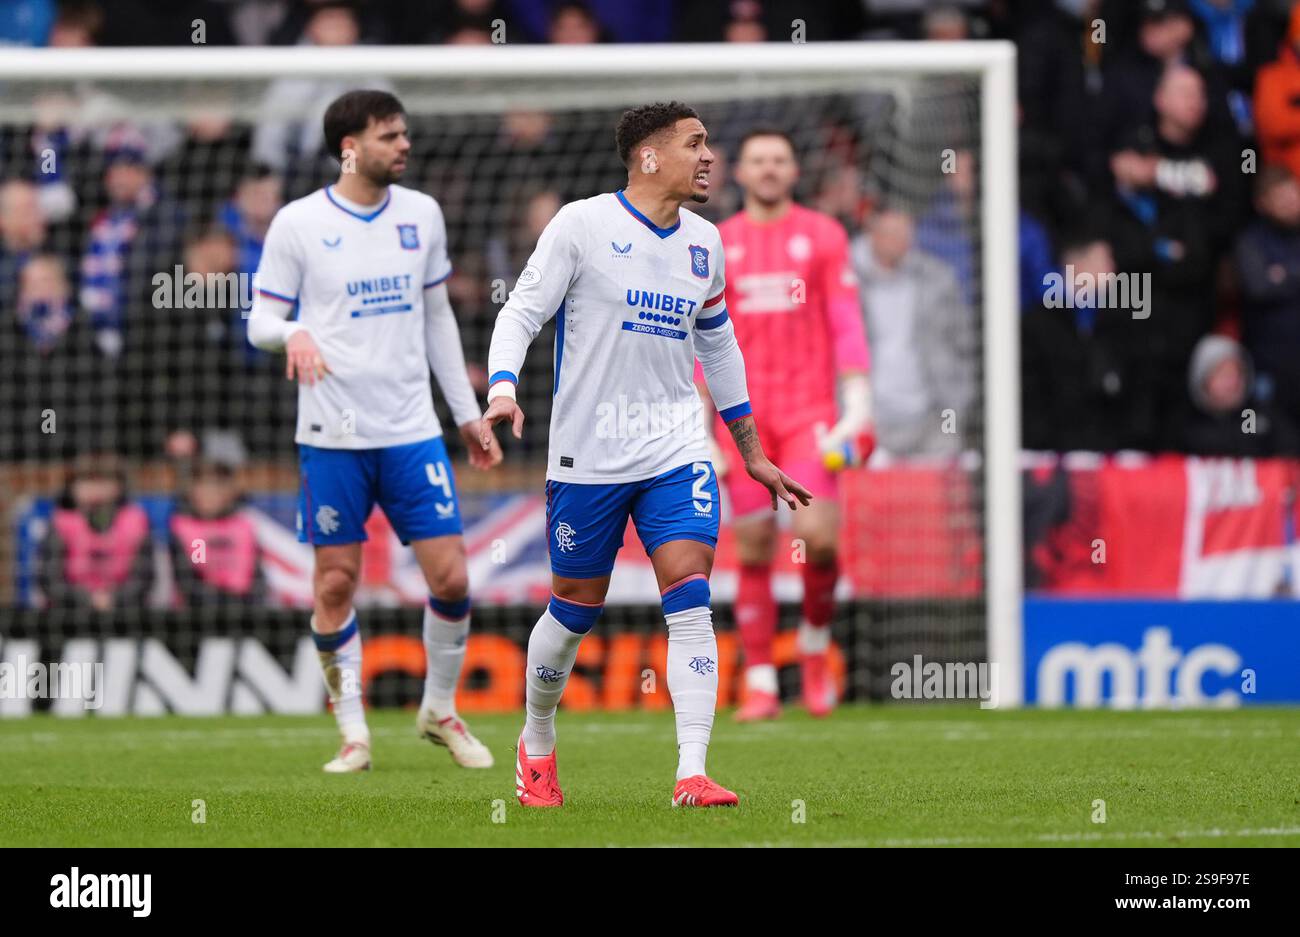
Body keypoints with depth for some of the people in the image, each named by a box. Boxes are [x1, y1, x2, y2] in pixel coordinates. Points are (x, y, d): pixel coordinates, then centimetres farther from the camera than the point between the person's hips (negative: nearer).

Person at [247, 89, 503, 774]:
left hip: (412, 430, 3)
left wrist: (468, 413, 16)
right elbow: (261, 319, -1)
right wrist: (292, 334, -25)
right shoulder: (297, 223, -5)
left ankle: (440, 710, 18)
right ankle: (353, 732, 12)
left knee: (450, 576, -3)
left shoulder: (421, 214, 8)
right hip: (333, 436, -3)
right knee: (335, 585, 0)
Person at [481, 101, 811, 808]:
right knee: (575, 610, 7)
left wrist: (753, 455, 25)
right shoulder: (582, 225, -7)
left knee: (689, 600, -13)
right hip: (587, 457, -4)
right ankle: (537, 744, 33)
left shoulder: (703, 243, 10)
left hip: (676, 454, 4)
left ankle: (692, 775, -17)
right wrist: (503, 392, -26)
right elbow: (520, 313, -7)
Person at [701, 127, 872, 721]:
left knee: (817, 534, -15)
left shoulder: (823, 236, 7)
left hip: (808, 406, -1)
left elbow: (845, 321, 4)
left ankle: (814, 643, 12)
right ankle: (759, 684, 3)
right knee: (753, 550, -2)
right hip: (743, 411, 1)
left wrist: (857, 401, -6)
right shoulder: (716, 245, 10)